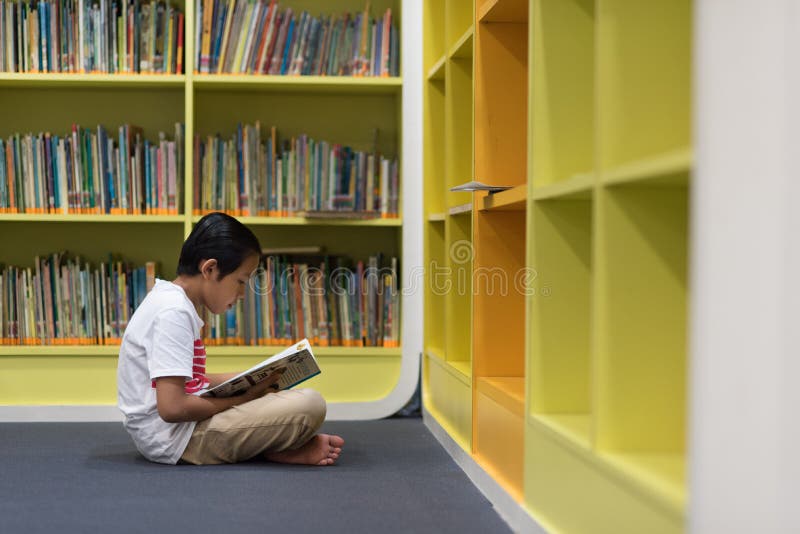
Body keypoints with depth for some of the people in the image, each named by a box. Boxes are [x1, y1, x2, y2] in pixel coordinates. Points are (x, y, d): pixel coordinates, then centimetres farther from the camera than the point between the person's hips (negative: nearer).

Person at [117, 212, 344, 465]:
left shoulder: (171, 299, 12)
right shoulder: (174, 313, -19)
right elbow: (172, 407, -26)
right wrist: (242, 398, -14)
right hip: (174, 437, -11)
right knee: (310, 404, -22)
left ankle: (273, 447, 0)